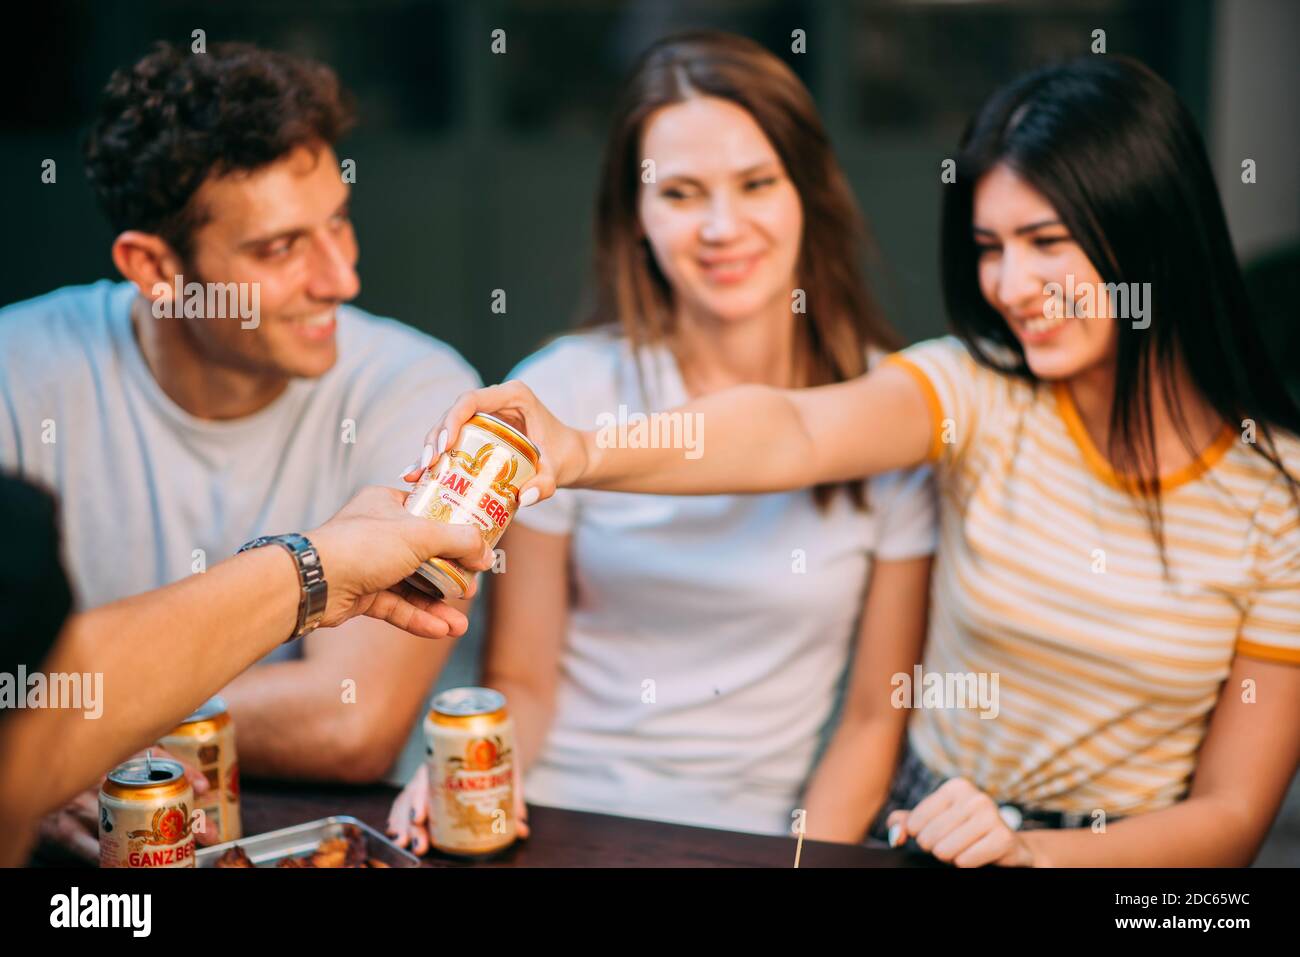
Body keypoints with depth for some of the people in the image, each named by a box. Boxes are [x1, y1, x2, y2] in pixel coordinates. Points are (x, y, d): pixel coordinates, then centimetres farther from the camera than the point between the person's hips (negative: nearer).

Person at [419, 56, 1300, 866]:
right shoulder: (975, 391, -7)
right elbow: (796, 432, -28)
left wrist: (1029, 850, -20)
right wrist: (586, 455, -45)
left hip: (1124, 859, 0)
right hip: (928, 831, 1)